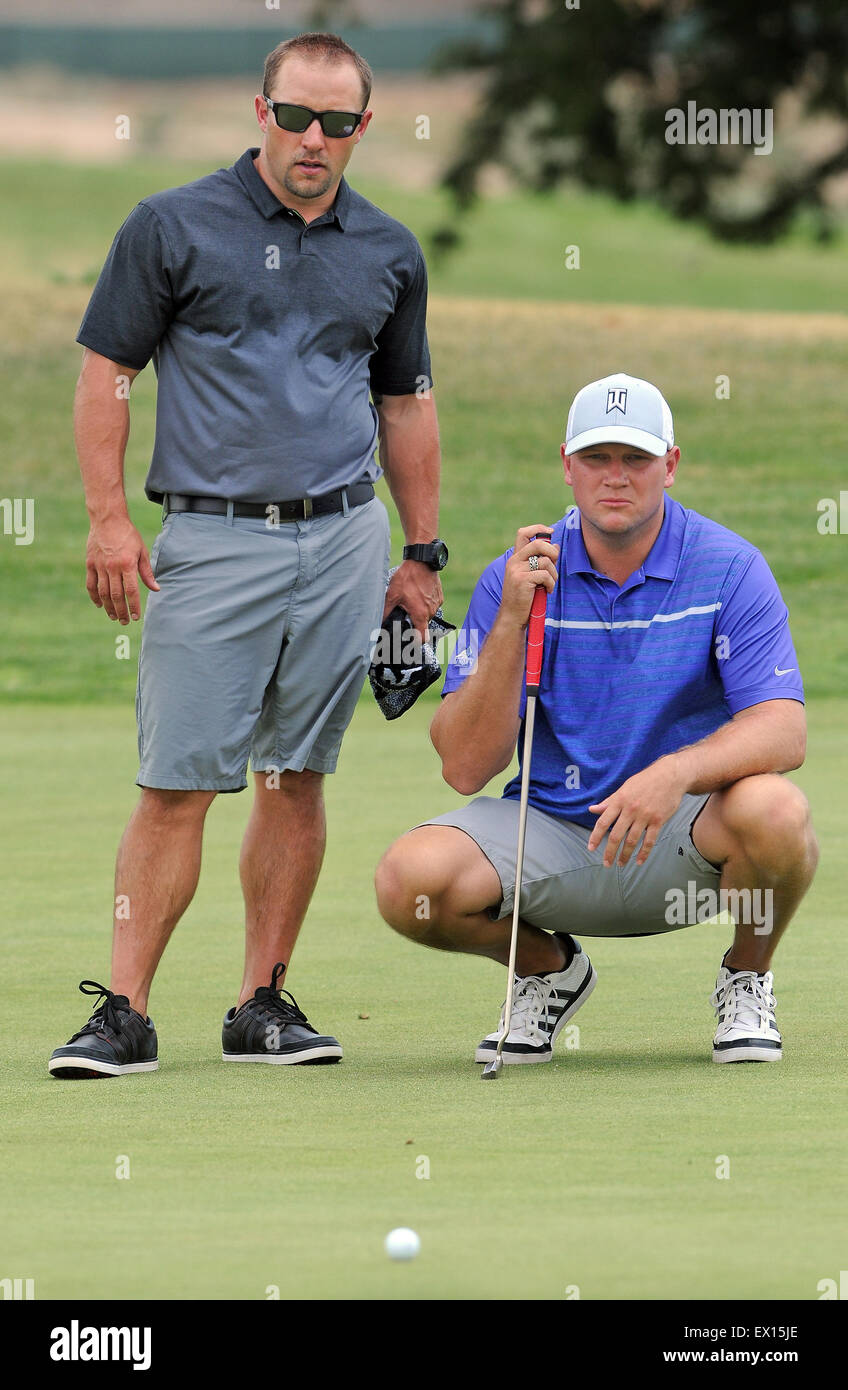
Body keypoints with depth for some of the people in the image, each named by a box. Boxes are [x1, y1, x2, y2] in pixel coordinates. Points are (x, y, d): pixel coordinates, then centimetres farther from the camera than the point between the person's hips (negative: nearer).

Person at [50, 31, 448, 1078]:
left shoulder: (388, 253, 10)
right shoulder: (174, 228, -1)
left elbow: (405, 403, 18)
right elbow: (105, 372, 1)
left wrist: (422, 556, 16)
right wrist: (109, 519, -8)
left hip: (342, 540, 3)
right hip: (213, 539, -3)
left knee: (296, 778, 5)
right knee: (175, 784, -7)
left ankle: (262, 1006, 11)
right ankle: (125, 1013, -5)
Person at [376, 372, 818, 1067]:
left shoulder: (730, 568, -8)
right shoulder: (517, 578, -4)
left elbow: (783, 729, -19)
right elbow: (465, 767, -11)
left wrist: (676, 772, -38)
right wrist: (511, 621, -23)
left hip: (684, 838, -1)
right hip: (551, 829, 2)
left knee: (774, 812, -36)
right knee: (410, 880, -26)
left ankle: (748, 981, -1)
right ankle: (548, 967, 9)